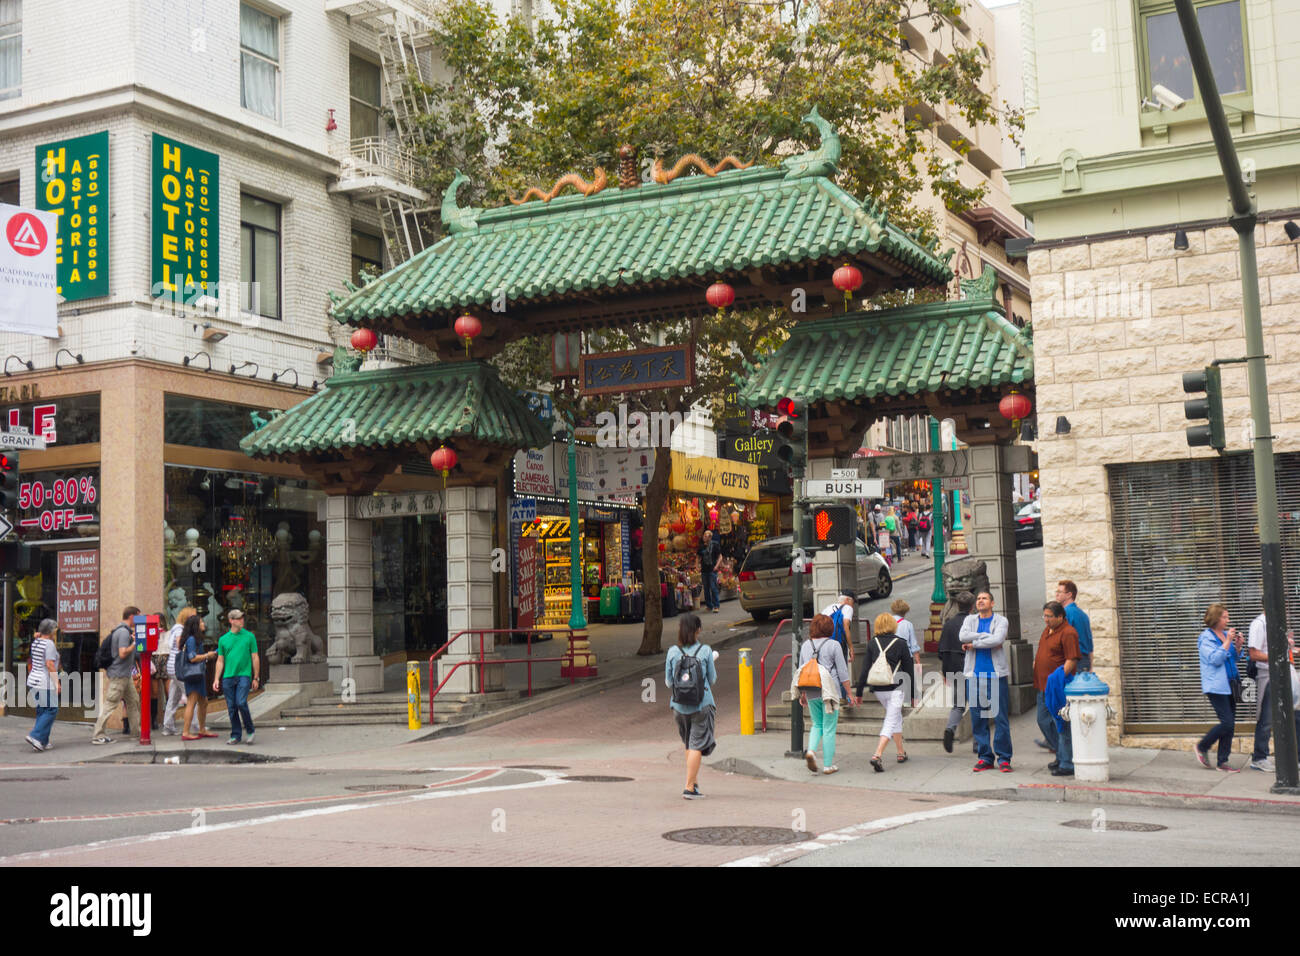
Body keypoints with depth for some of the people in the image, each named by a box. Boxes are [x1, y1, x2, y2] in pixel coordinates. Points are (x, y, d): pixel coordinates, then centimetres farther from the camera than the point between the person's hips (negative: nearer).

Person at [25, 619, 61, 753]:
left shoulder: (35, 643, 10)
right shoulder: (49, 644, -14)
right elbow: (50, 664, -19)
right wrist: (57, 683, -17)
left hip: (33, 680, 9)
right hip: (45, 682, -9)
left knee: (41, 711, 12)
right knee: (52, 710, -3)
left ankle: (42, 742, 12)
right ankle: (35, 737, -12)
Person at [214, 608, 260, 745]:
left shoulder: (250, 636, 4)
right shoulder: (223, 639, 9)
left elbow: (255, 658, 6)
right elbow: (220, 661, 13)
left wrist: (255, 678, 3)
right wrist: (217, 679, 6)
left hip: (244, 675, -3)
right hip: (228, 676, 3)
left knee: (241, 703, -17)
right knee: (231, 707, 4)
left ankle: (250, 731, 0)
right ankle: (235, 735, 13)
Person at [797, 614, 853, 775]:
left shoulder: (806, 645, 7)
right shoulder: (833, 645, -7)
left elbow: (801, 670, 11)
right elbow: (842, 672, -7)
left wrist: (802, 694, 19)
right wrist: (849, 693, 1)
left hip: (811, 693, 4)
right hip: (829, 691, -4)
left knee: (817, 725, 19)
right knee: (829, 728, 3)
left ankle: (811, 750, -6)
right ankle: (828, 765, 6)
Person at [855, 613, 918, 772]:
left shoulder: (872, 643, 2)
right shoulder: (900, 643, -4)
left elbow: (865, 669, 0)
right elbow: (909, 670, 0)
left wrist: (858, 693, 4)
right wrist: (913, 694, 8)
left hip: (878, 689, 4)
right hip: (895, 688, -4)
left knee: (896, 717, 23)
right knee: (891, 721, -3)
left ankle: (901, 753, 30)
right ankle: (877, 755, -19)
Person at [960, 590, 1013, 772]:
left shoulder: (1000, 621, 5)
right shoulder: (970, 620, 14)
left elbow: (997, 640, -14)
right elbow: (962, 636, -7)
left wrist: (974, 644, -7)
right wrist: (987, 636, -10)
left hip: (996, 675, -3)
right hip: (974, 675, 3)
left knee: (1001, 719, -4)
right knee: (977, 719, 4)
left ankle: (1003, 758, 3)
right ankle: (985, 757, 12)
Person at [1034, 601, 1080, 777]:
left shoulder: (1068, 633, -14)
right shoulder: (1047, 630, 15)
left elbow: (1072, 660, -20)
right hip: (1043, 687, 10)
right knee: (1044, 721, 15)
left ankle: (1067, 764, 0)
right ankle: (1061, 755, 29)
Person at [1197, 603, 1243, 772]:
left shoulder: (1226, 634, 13)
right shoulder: (1206, 638, -9)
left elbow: (1235, 658, 20)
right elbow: (1215, 659, -20)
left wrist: (1238, 645, 2)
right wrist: (1227, 642, -19)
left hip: (1230, 685, 8)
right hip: (1216, 686, -8)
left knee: (1230, 725, 5)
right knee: (1227, 723, -13)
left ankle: (1223, 762, 10)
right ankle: (1202, 747, 7)